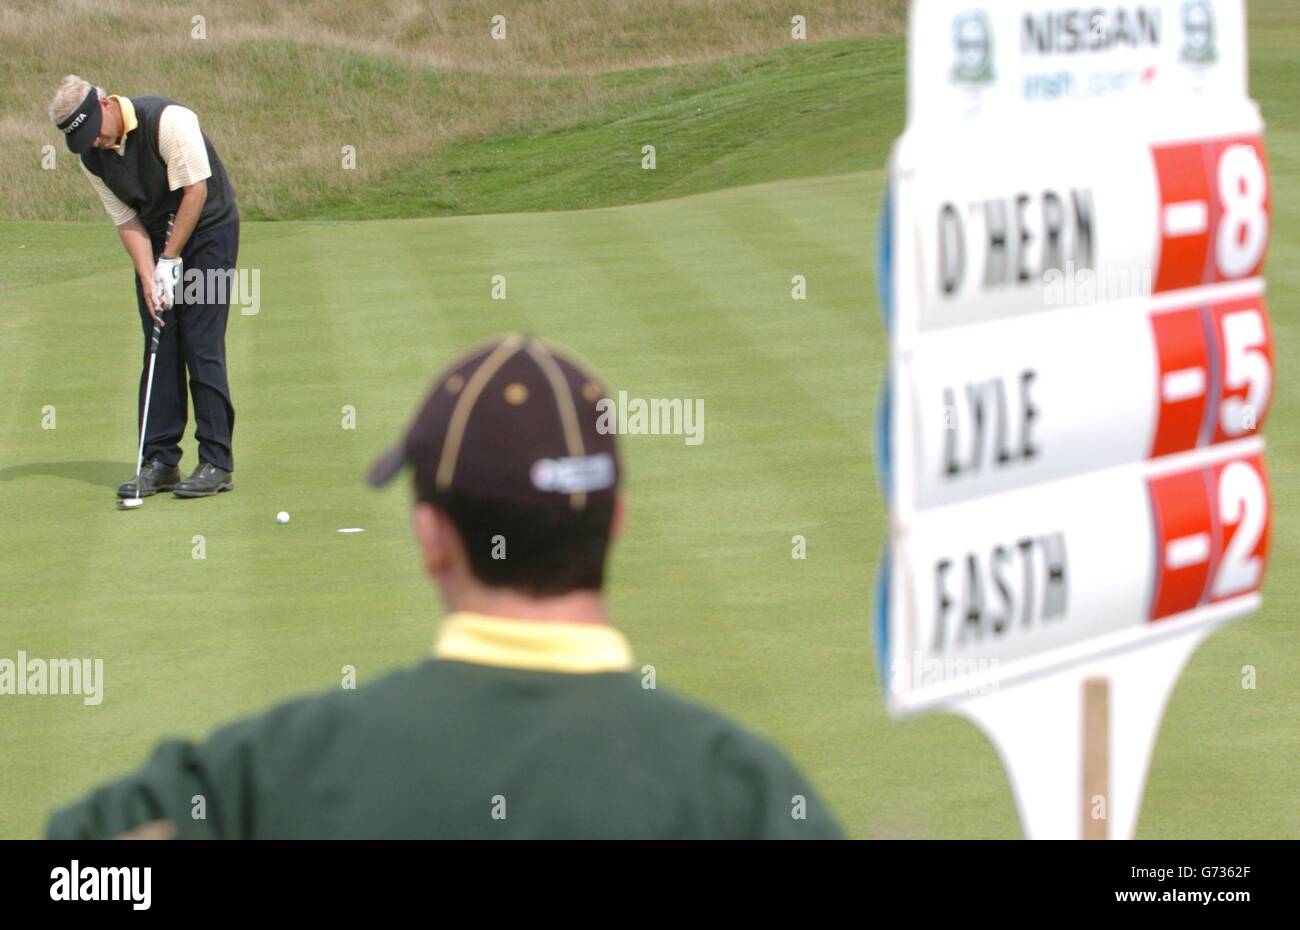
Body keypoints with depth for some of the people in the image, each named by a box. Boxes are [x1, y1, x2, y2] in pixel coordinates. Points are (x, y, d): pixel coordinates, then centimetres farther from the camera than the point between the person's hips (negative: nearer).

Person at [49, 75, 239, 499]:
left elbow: (196, 190, -22)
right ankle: (160, 461, 5)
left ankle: (216, 463, -8)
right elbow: (127, 221, -1)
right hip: (158, 241, 6)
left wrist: (171, 261, -18)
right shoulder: (92, 157, -5)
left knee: (202, 347, -10)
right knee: (159, 350, 1)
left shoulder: (169, 121, -25)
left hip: (207, 229, -6)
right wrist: (149, 277, -15)